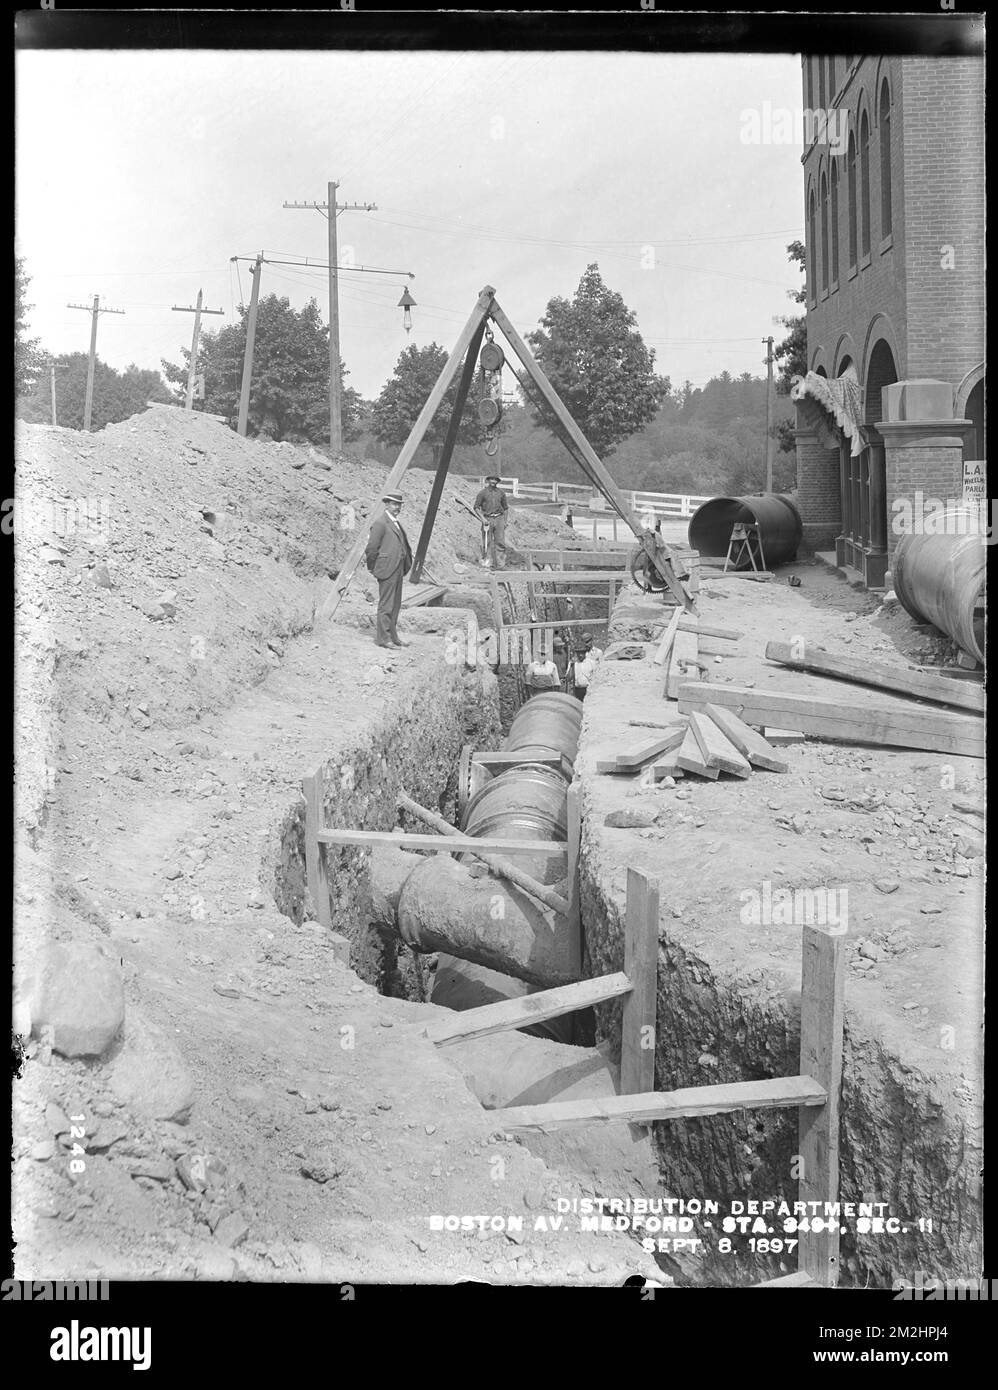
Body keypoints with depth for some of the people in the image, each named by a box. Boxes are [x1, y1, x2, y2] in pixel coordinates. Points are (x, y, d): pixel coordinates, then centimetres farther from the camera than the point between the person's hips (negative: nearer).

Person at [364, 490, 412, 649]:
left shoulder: (396, 523, 16)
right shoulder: (380, 523, -12)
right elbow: (372, 548, -13)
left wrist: (406, 565, 18)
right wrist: (373, 568, -6)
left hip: (398, 570, 9)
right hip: (387, 570, -9)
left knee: (395, 605, 13)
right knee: (386, 605, -5)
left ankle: (392, 636, 21)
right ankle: (383, 638, 0)